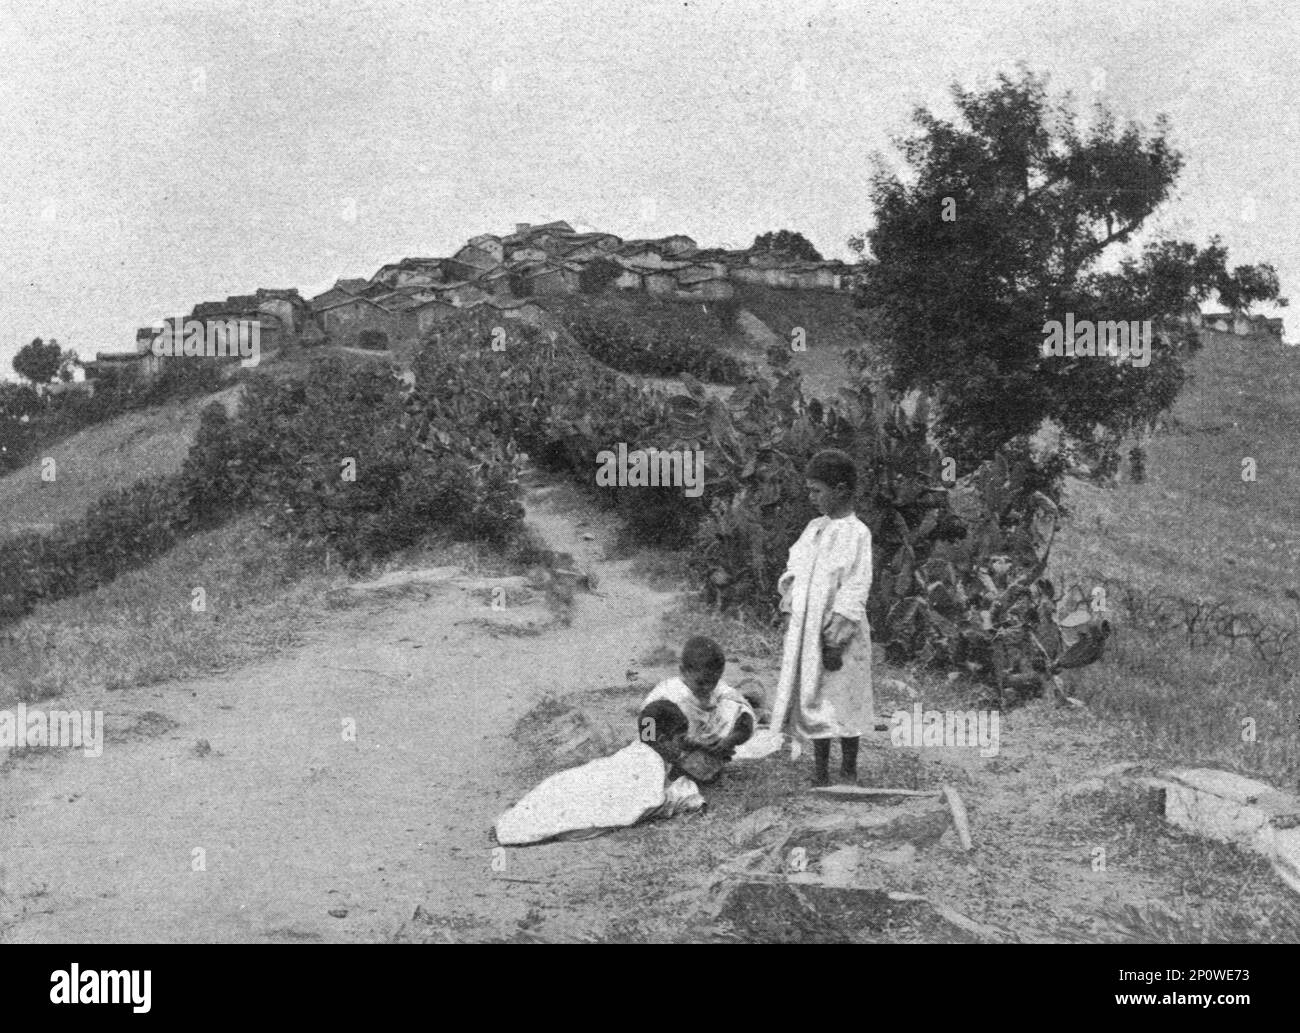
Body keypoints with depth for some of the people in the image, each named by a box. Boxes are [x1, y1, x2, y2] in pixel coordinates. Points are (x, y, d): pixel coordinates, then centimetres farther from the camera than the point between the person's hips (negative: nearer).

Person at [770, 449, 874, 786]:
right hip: (806, 630, 6)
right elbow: (796, 569, 19)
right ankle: (820, 771, 18)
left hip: (837, 633, -6)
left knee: (842, 701, 1)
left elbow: (856, 587, -15)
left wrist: (837, 635, -18)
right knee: (812, 700, 9)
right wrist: (790, 588, -2)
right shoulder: (815, 528, 10)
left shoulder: (856, 533, -11)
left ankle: (849, 771, 12)